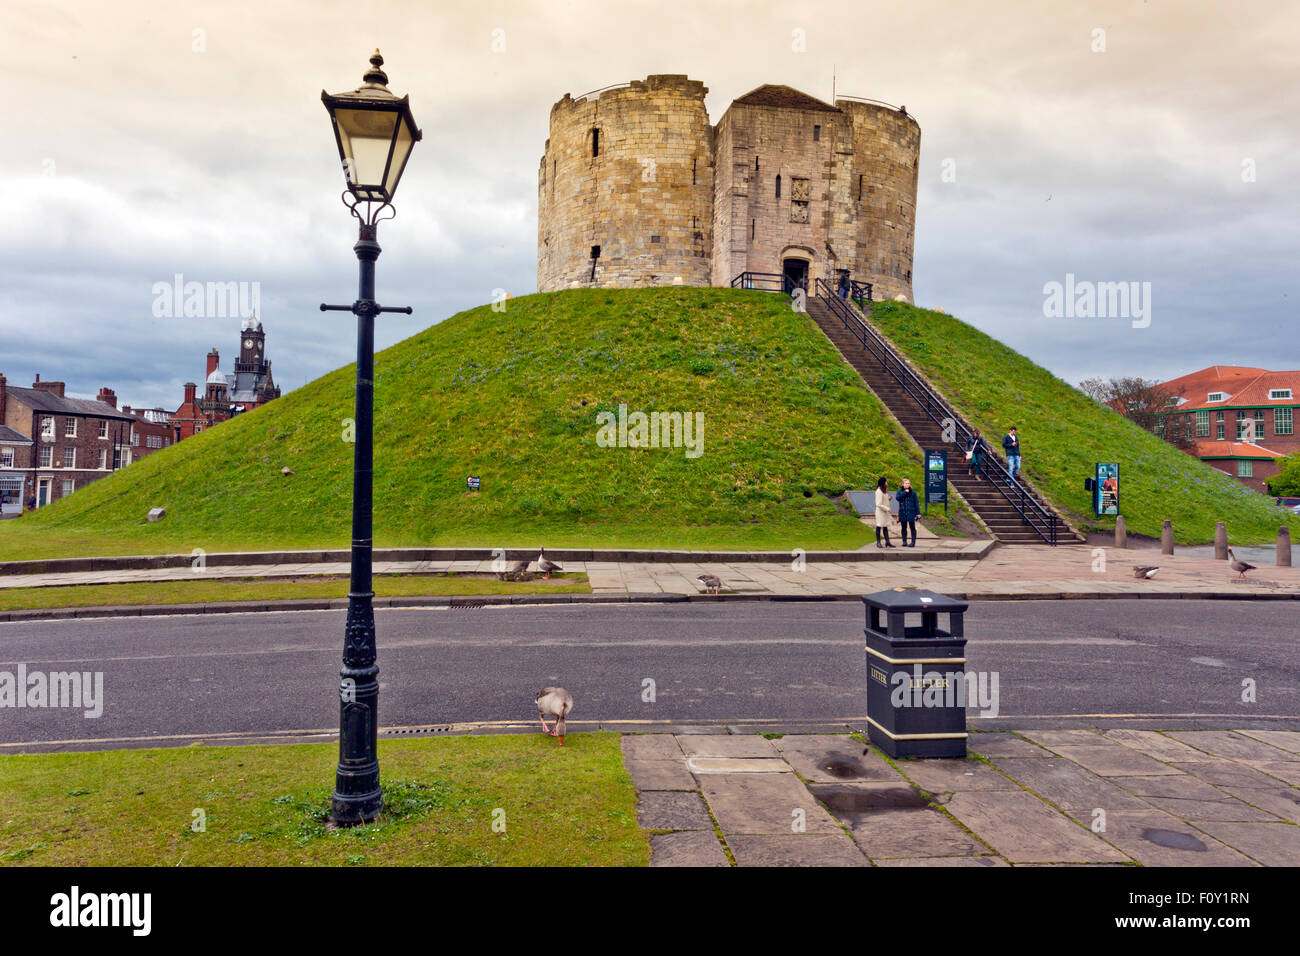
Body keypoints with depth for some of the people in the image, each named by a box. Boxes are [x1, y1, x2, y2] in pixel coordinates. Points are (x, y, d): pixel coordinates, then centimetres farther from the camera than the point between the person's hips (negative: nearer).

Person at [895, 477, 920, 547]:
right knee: (904, 528, 8)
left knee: (912, 527, -1)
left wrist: (918, 513, 0)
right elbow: (897, 497, -14)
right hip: (902, 513, 2)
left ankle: (913, 542, 1)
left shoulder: (913, 492, 2)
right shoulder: (900, 491, 5)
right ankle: (904, 541, 15)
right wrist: (905, 492, -16)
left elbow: (916, 503, 3)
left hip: (911, 512, -2)